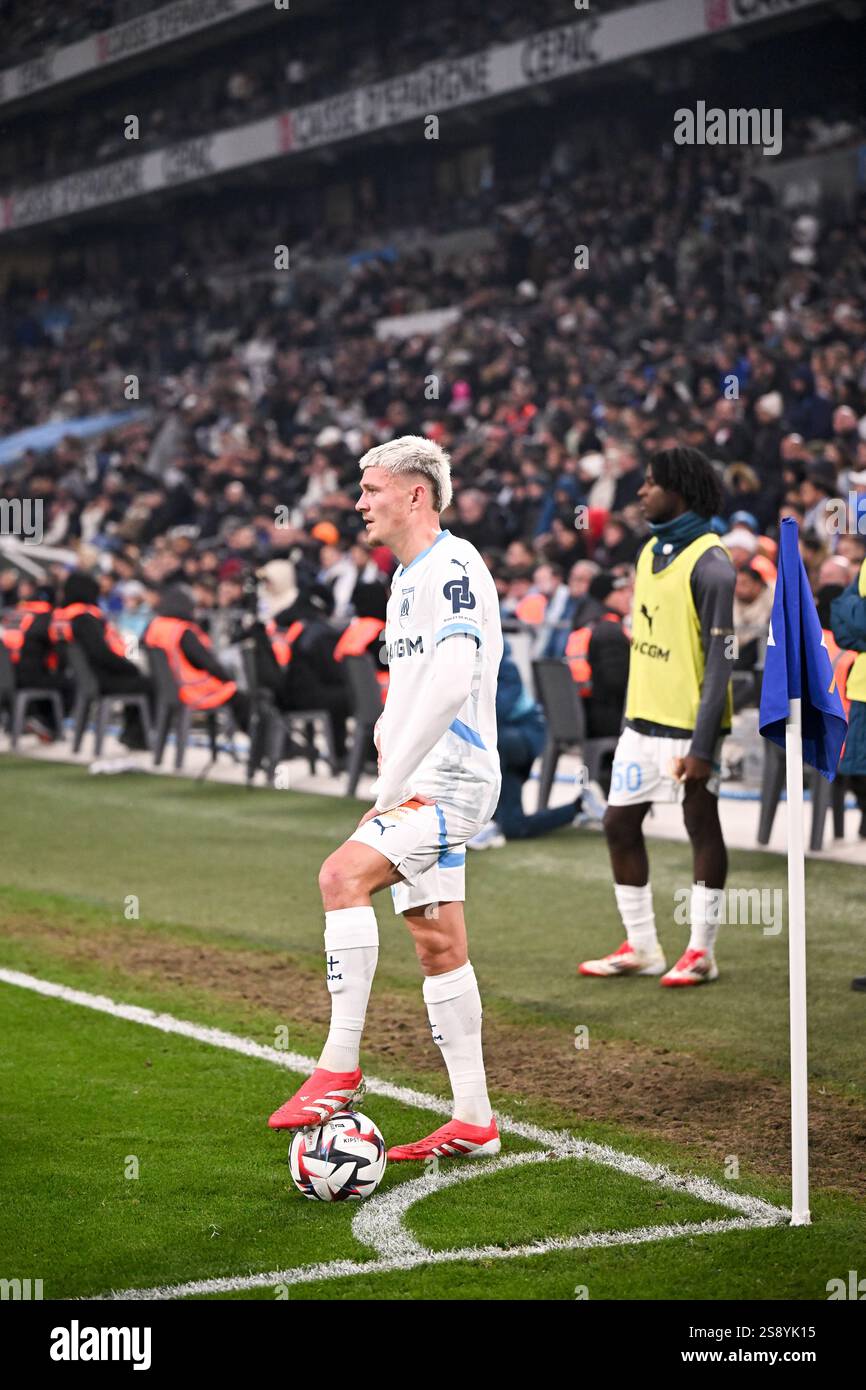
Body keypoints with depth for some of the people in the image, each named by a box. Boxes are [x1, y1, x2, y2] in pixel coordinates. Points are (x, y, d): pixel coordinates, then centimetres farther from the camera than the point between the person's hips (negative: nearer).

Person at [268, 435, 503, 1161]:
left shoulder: (453, 566, -13)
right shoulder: (409, 576, 18)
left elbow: (452, 683, -25)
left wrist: (390, 787, -23)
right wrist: (390, 778, 17)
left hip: (451, 781, -10)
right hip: (423, 787, 10)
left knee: (343, 874, -26)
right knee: (437, 946, 10)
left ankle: (340, 1066, -24)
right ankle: (473, 1120, 16)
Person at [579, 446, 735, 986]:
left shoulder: (710, 565, -15)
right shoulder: (651, 552, 10)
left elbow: (719, 662, -17)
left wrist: (702, 748, -20)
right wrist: (634, 716, 17)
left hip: (689, 726, -8)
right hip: (644, 720, 8)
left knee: (702, 826, 4)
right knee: (620, 824, 9)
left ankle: (702, 952, 13)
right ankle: (642, 947, 19)